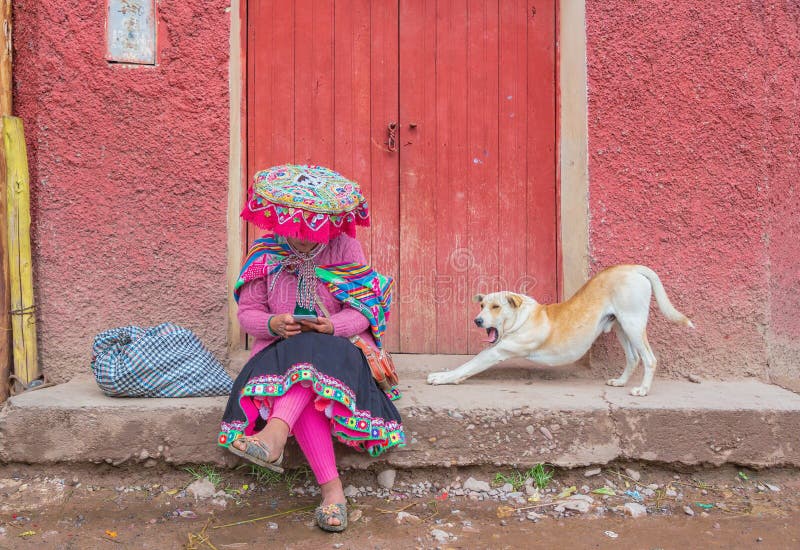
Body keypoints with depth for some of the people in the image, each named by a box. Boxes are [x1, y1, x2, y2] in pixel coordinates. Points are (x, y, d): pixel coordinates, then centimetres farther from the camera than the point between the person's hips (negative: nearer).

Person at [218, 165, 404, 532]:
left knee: (312, 352, -37)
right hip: (281, 348, 1)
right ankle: (331, 488, -39)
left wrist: (331, 326, -25)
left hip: (338, 346, 0)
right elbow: (247, 313, 3)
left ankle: (274, 434, -52)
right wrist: (273, 324, -20)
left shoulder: (345, 248, -2)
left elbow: (364, 311, -4)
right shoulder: (265, 254, 2)